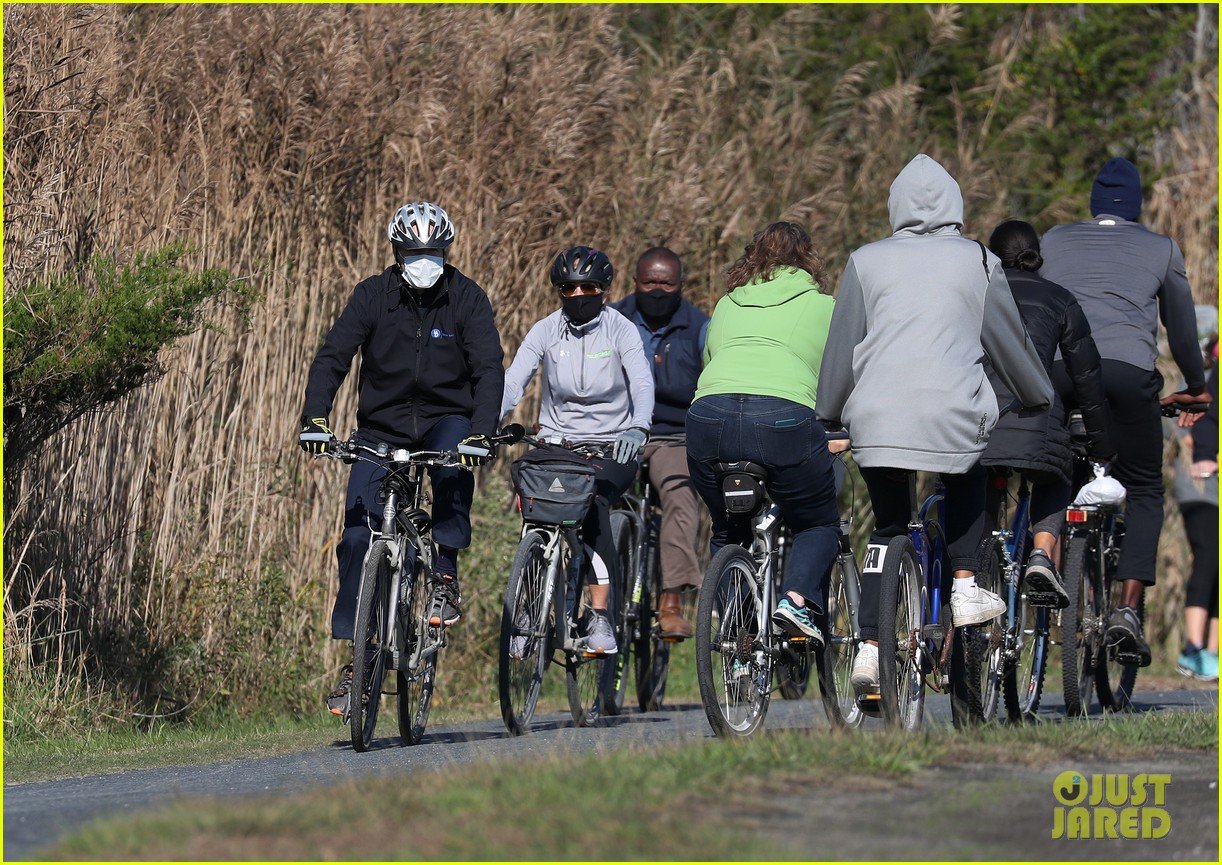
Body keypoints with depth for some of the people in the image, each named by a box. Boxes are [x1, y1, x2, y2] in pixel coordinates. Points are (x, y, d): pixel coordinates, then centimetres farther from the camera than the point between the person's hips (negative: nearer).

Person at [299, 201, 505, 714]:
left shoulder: (467, 299, -7)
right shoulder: (373, 296, -6)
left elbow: (489, 369, -16)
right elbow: (332, 357, -14)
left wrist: (481, 433, -33)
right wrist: (314, 419, -30)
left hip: (446, 419, -1)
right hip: (382, 428, 1)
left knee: (455, 460, -38)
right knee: (358, 538, -12)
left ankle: (445, 576, -22)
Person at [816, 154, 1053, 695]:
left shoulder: (866, 262, 12)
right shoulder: (978, 262, 11)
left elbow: (841, 350, 15)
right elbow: (1010, 343, 20)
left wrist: (829, 413, 28)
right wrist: (1040, 397, 36)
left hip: (876, 415, 1)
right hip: (953, 415, -1)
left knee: (887, 525, 14)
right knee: (968, 486, 30)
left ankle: (871, 646, 3)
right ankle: (965, 587, 14)